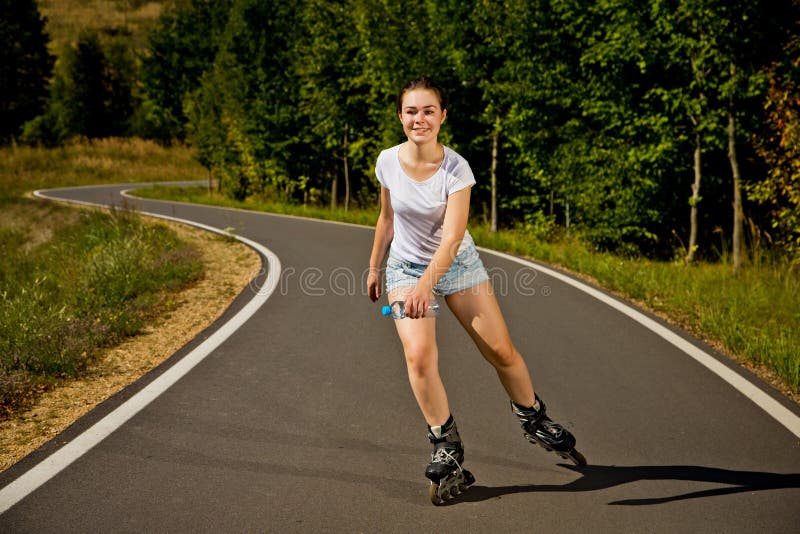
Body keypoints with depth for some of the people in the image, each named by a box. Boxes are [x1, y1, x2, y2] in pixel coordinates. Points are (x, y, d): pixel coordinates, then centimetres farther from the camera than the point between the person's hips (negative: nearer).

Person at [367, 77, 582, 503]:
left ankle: (534, 420, 29)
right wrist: (375, 266, 14)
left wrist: (426, 285, -44)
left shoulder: (456, 169, -23)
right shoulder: (388, 162, -13)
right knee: (418, 355, -19)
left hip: (457, 264, -1)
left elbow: (451, 238, -31)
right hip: (406, 268, 1)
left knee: (501, 352, 2)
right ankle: (445, 446, -6)